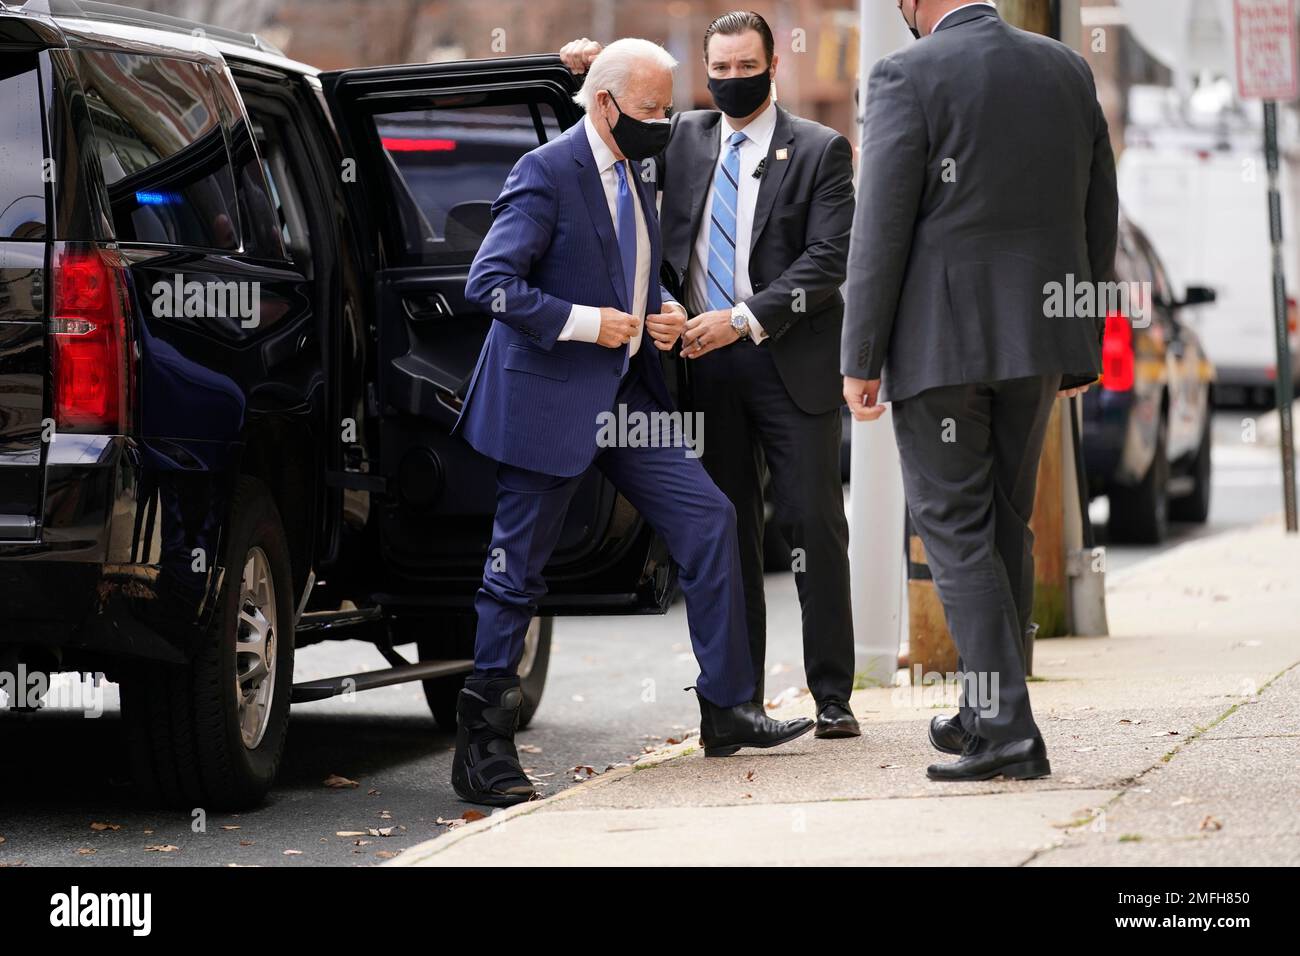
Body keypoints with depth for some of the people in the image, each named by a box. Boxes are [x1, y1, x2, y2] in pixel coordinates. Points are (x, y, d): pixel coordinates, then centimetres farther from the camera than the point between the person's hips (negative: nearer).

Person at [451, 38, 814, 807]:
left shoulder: (636, 180, 14)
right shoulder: (547, 173, -13)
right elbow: (490, 283, -19)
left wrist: (659, 320, 7)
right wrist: (586, 323, -21)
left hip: (627, 392, 8)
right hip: (551, 400, -8)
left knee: (709, 519, 3)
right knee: (517, 572, -2)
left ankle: (726, 710, 10)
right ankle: (483, 749, 7)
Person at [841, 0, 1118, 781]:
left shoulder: (908, 79, -9)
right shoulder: (1068, 71, 7)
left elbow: (881, 230, -13)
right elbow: (1100, 219, 11)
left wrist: (860, 359, -8)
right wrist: (1085, 349, 18)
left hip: (939, 341, -5)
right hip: (1036, 337, 5)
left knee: (956, 530, 0)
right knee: (1006, 525, 16)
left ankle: (1007, 728, -7)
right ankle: (989, 713, 23)